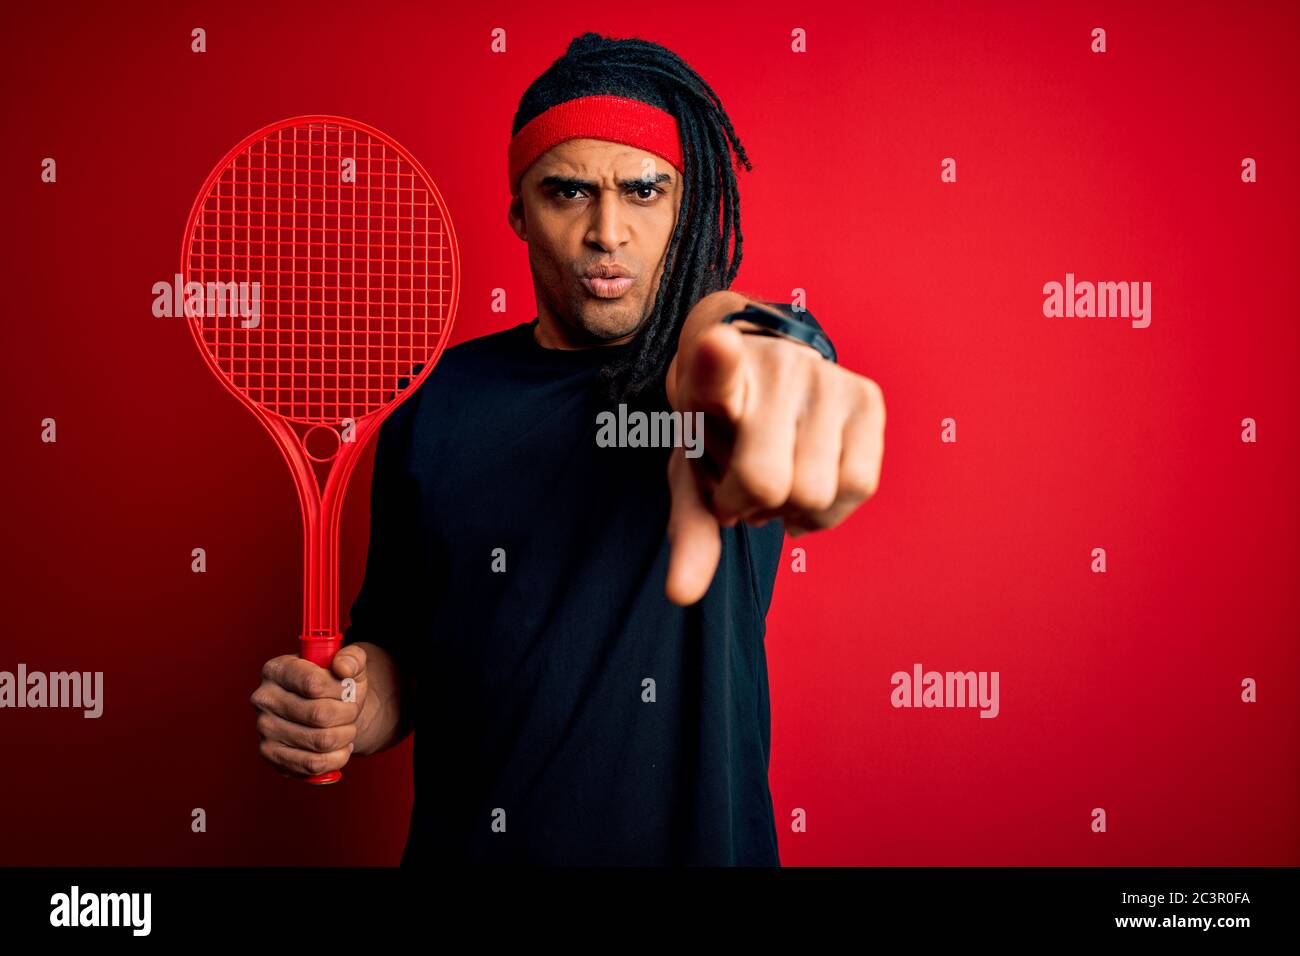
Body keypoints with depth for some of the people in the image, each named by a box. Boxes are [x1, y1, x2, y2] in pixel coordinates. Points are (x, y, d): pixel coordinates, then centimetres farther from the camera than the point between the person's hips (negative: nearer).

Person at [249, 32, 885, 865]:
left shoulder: (711, 363, -11)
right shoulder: (437, 401, -4)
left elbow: (717, 319, -35)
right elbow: (399, 644, 4)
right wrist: (349, 712, -15)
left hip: (696, 838, -2)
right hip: (463, 841, 2)